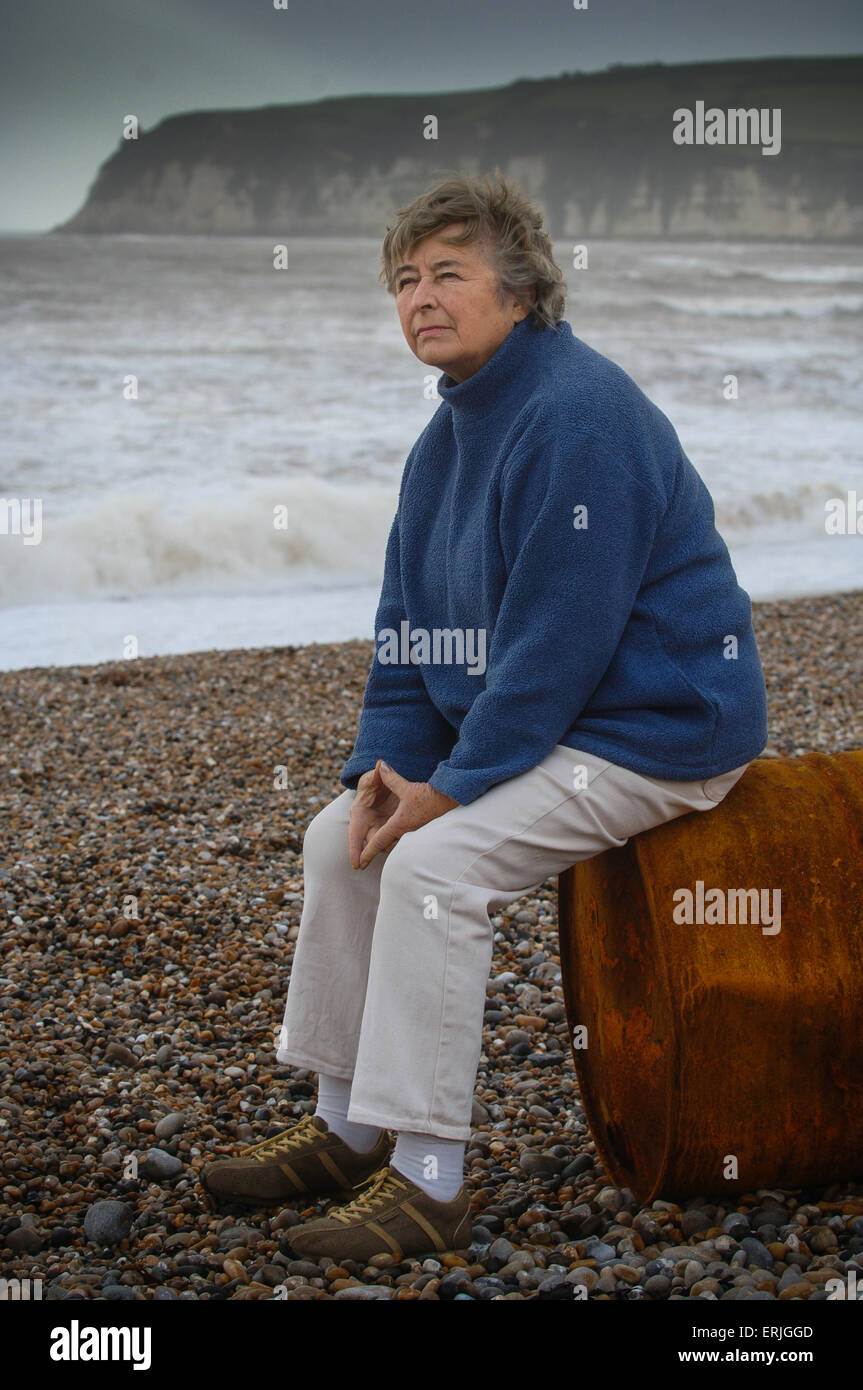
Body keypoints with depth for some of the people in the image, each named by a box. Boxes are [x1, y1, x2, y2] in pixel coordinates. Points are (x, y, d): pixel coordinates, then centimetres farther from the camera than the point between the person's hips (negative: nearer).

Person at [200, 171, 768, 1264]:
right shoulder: (448, 437, 10)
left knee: (434, 864, -25)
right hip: (521, 721, 10)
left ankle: (428, 1182, -15)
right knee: (340, 839, 4)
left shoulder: (580, 413, -21)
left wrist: (455, 787, -21)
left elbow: (561, 633, -25)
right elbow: (410, 622, 12)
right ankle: (344, 1127, 14)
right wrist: (386, 763, -3)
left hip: (654, 731, -10)